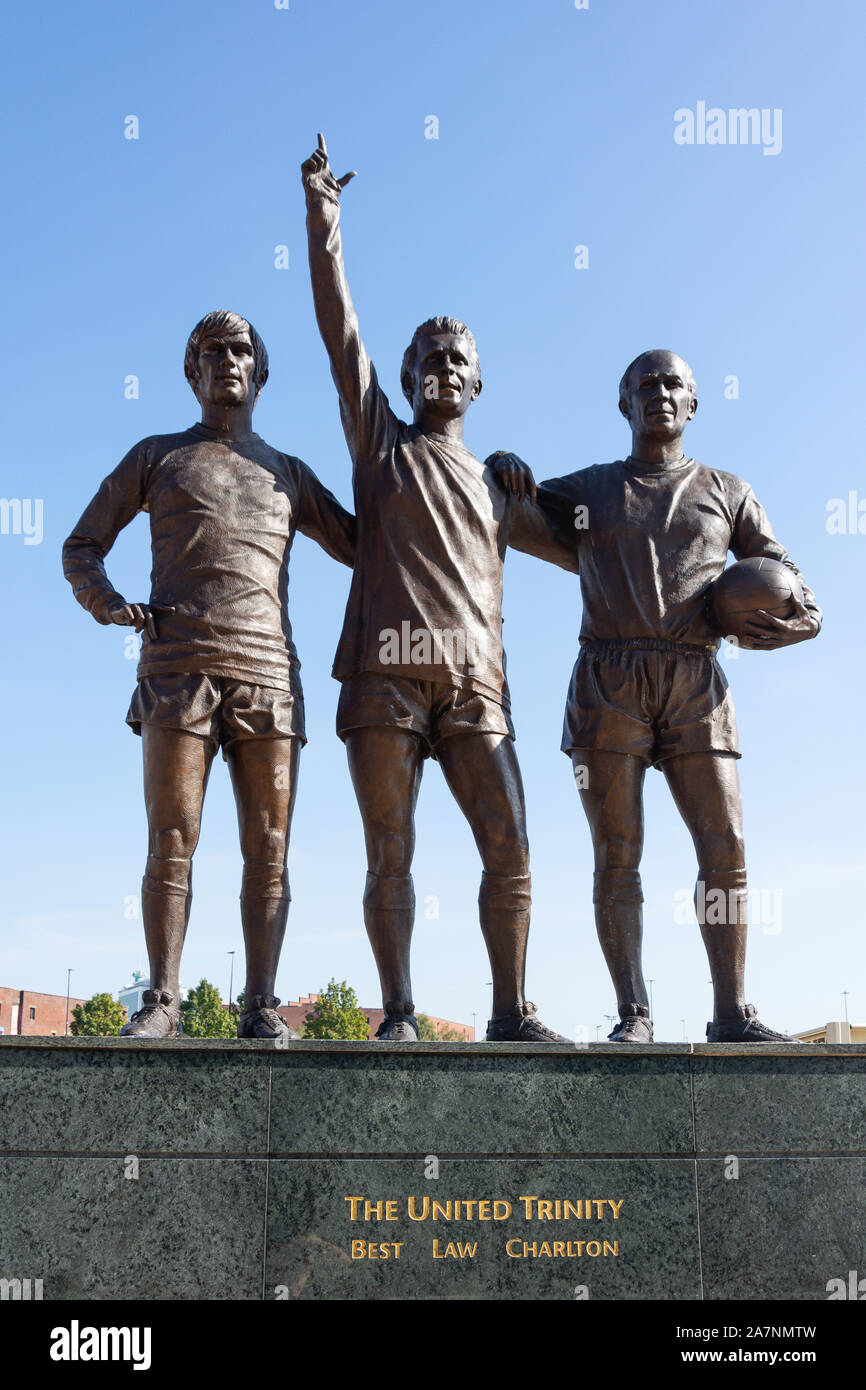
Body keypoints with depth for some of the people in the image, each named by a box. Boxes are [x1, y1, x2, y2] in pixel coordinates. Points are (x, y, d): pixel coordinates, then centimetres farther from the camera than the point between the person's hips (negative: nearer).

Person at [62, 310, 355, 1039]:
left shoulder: (289, 474, 25)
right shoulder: (156, 456, 19)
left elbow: (364, 548, 25)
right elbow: (82, 548, 18)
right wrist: (111, 604, -3)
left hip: (268, 671, 2)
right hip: (177, 668, -1)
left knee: (269, 848, -4)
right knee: (171, 842, -6)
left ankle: (261, 1005, -1)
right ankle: (162, 1000, 0)